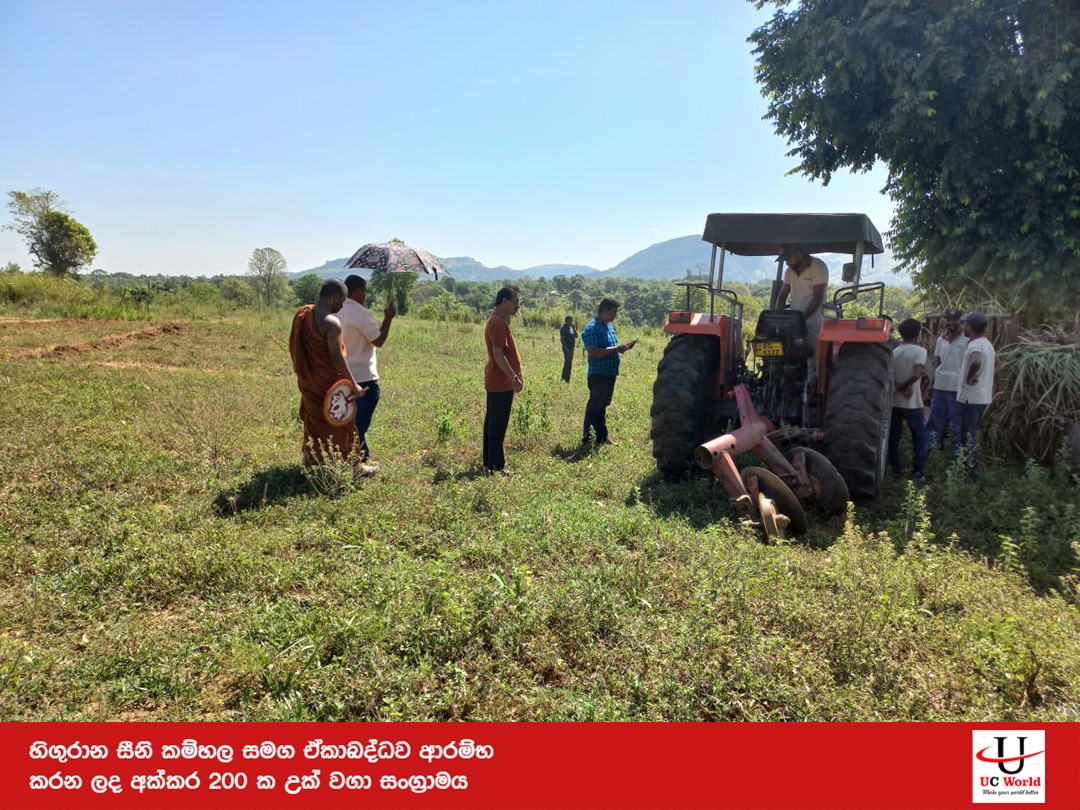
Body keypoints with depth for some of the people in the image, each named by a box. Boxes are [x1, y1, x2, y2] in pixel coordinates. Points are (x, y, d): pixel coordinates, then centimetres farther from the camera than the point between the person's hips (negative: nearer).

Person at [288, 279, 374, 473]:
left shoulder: (301, 313, 3)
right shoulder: (332, 323, -23)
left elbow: (294, 347, 11)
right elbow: (337, 357, -22)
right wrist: (354, 384, -14)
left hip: (307, 380, 8)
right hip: (328, 383, -8)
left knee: (314, 422, 20)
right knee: (340, 423, 6)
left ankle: (313, 463, 31)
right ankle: (353, 466, 18)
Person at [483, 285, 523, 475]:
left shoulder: (498, 320, 16)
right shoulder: (498, 323, -18)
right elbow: (498, 355, -24)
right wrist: (514, 377, -23)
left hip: (495, 381, 11)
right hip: (502, 382, -11)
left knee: (492, 421, 13)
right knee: (498, 424, -5)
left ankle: (489, 463, 21)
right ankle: (496, 466, 2)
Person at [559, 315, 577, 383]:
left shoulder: (571, 327, 16)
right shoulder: (563, 328, -11)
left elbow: (576, 336, 15)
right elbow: (562, 339, -17)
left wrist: (573, 328, 1)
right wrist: (566, 349, -23)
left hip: (571, 348, 9)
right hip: (567, 348, -9)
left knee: (569, 363, 14)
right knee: (567, 363, -8)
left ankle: (564, 378, 23)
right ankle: (566, 379, -5)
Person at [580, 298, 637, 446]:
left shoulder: (609, 326, 13)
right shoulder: (591, 329, -17)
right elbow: (593, 352, -27)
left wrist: (623, 347, 3)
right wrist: (616, 349, -26)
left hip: (610, 373, 9)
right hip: (598, 375, -9)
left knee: (602, 406, 17)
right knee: (594, 408, 0)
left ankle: (602, 436, 27)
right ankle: (587, 438, 10)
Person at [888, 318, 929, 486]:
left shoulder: (894, 352, 5)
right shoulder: (920, 351, -11)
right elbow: (917, 374, -24)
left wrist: (899, 388, -14)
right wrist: (903, 387, -11)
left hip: (894, 401, 4)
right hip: (912, 403, -4)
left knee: (893, 436, 12)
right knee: (919, 437, 5)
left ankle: (895, 470, 16)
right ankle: (918, 473, 0)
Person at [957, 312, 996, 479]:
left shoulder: (975, 345, -20)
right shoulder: (987, 343, 11)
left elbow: (976, 362, -43)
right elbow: (995, 359, 33)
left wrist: (969, 377, -28)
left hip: (971, 397, -10)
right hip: (983, 396, 10)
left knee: (968, 436, -3)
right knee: (969, 434, 19)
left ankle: (971, 473, 1)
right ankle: (972, 470, 27)